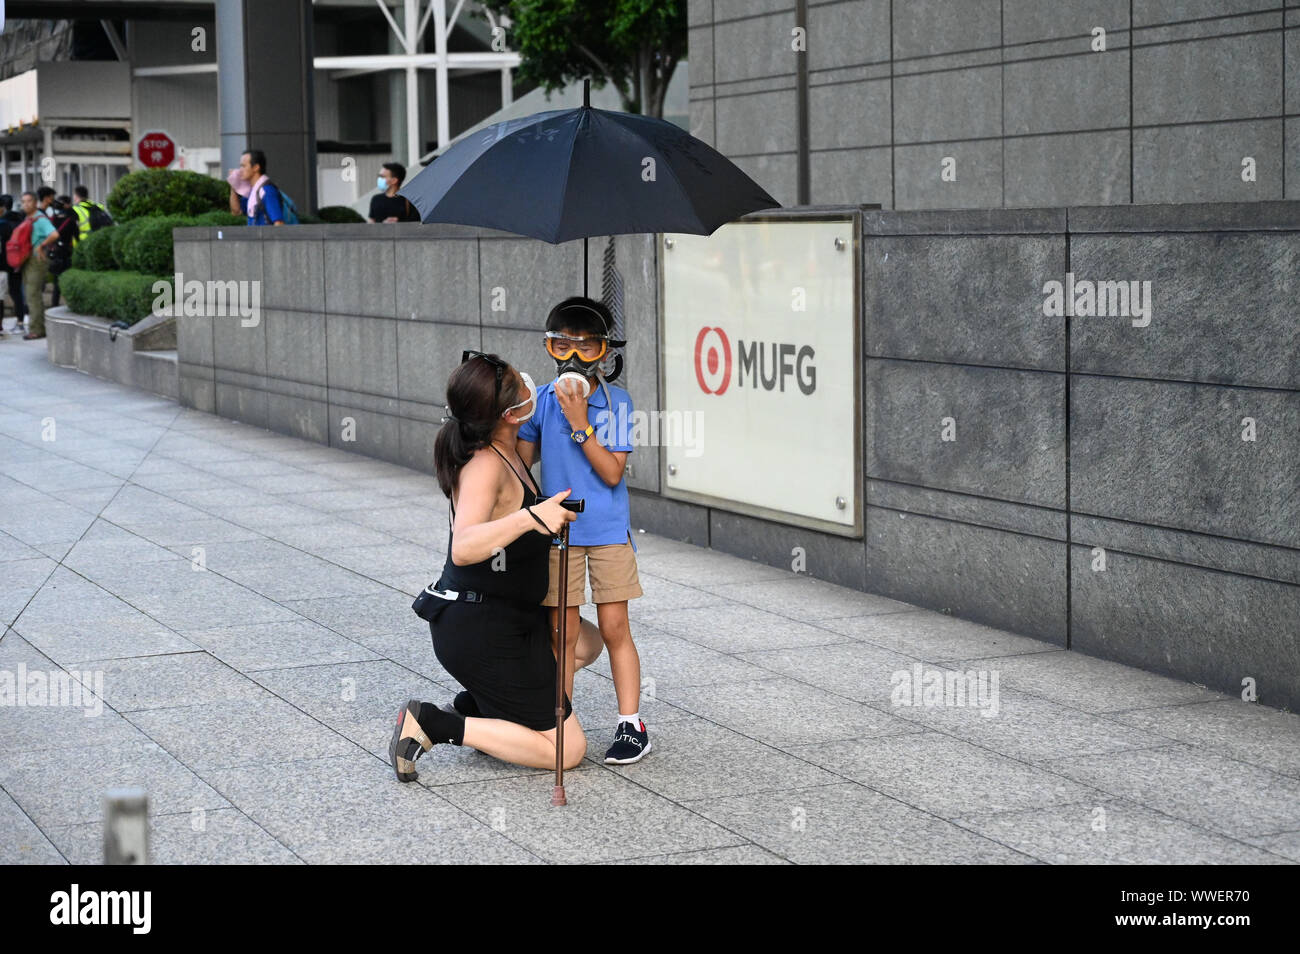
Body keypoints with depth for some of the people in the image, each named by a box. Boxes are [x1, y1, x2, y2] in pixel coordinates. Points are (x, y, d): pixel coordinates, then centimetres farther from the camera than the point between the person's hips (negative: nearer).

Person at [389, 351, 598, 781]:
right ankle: (432, 725, -6)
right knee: (567, 748, -5)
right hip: (479, 630, -10)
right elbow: (465, 548, -42)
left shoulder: (502, 451, 2)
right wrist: (530, 517, -53)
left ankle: (472, 705, 18)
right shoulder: (485, 467, -26)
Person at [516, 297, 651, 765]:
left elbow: (612, 472, -13)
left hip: (608, 531, -2)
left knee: (614, 627, 0)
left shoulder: (617, 403, -6)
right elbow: (520, 466, 7)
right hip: (556, 533, 2)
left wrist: (580, 423, -19)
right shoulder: (540, 402, 0)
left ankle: (631, 724, 7)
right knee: (562, 630, 5)